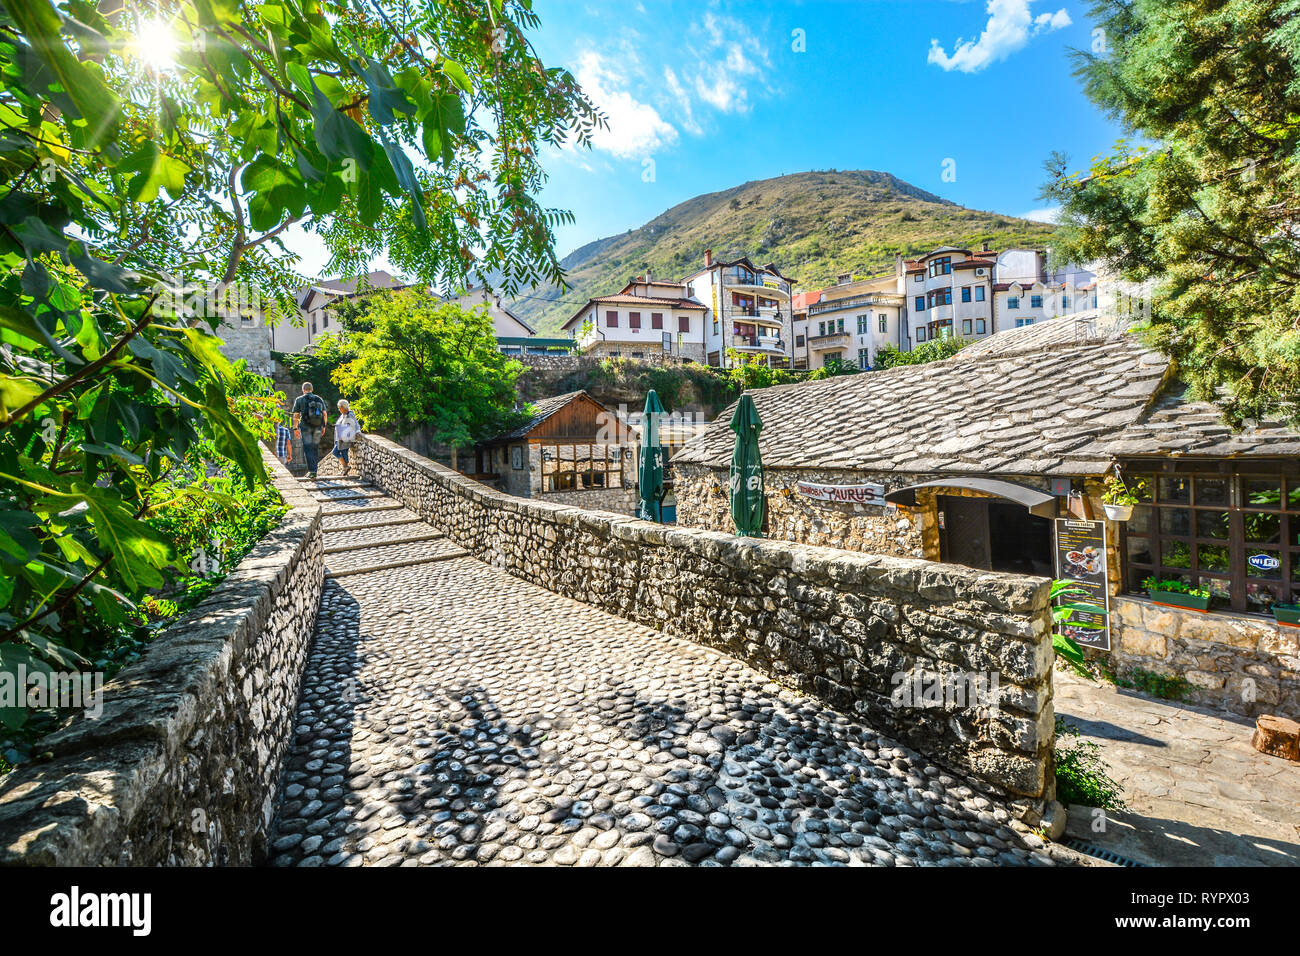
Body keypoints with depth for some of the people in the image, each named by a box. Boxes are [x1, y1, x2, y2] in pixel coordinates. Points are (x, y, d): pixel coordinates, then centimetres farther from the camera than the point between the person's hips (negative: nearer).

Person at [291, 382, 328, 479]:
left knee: (308, 449, -2)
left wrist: (295, 428, 9)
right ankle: (314, 470, 12)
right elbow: (325, 414, 7)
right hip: (317, 427, 3)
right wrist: (324, 426, 15)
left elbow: (296, 415, 2)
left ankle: (312, 471, -12)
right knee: (315, 449, 10)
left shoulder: (300, 399, 3)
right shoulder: (319, 399, 10)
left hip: (305, 427, -2)